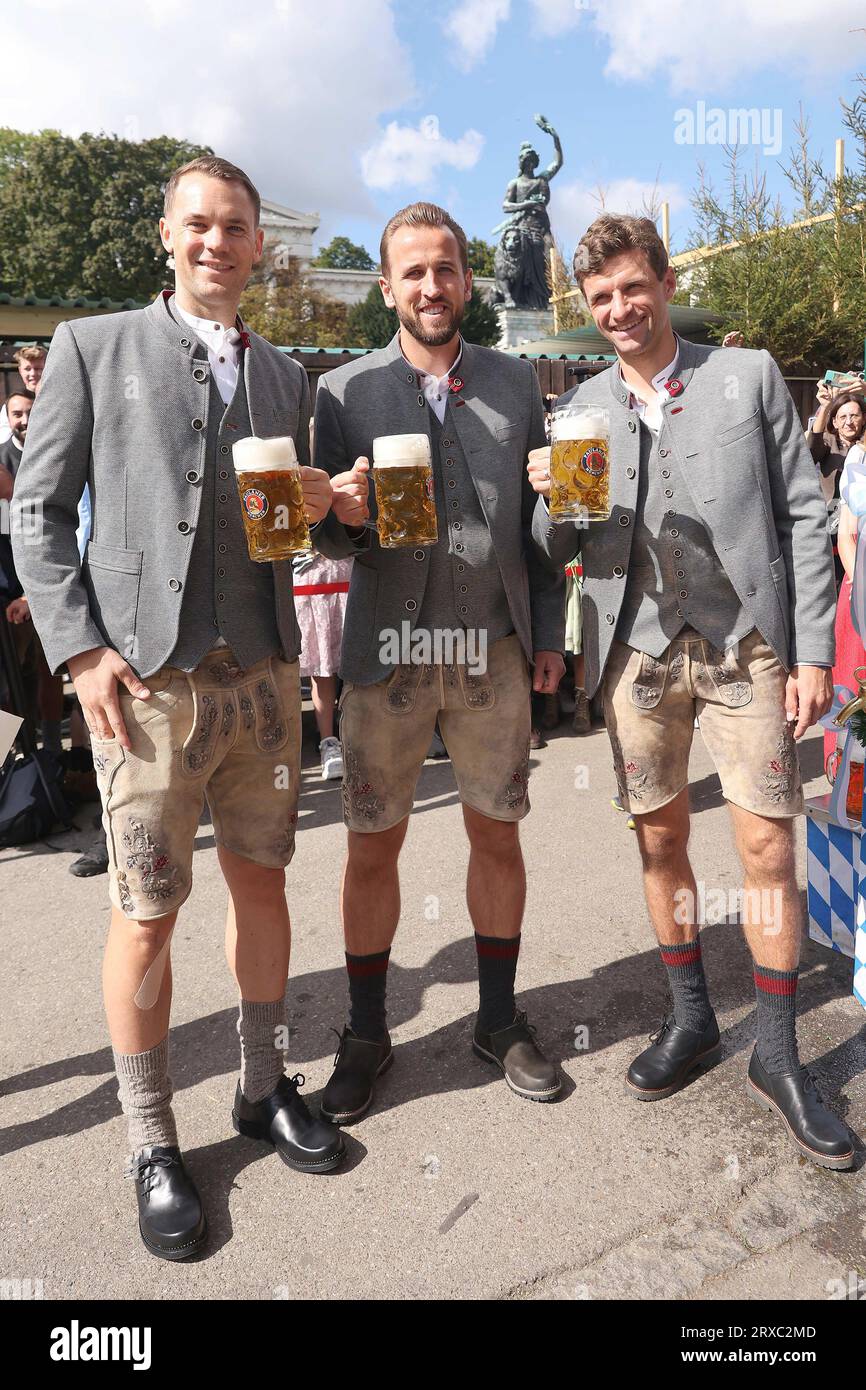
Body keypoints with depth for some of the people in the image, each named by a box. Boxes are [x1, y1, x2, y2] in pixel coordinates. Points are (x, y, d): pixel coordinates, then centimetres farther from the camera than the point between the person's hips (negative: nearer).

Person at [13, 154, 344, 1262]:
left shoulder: (285, 377, 16)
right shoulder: (93, 348, 4)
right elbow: (40, 512, 0)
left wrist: (317, 505, -3)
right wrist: (81, 649, -10)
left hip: (264, 673, 4)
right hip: (147, 681, -4)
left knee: (261, 881, 12)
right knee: (146, 914, 2)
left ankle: (264, 1089, 32)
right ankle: (151, 1144, 21)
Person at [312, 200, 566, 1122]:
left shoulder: (515, 383, 9)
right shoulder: (345, 391, 2)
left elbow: (539, 518, 10)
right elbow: (331, 540, 2)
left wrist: (548, 631, 6)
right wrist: (345, 516, -22)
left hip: (494, 650, 2)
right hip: (386, 652, -1)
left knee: (496, 836, 10)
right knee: (373, 844, 6)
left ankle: (499, 1019, 28)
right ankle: (366, 1036, 23)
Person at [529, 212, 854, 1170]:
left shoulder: (749, 376, 3)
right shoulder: (581, 406, 9)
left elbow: (803, 517, 1)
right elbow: (560, 549, 9)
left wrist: (813, 651, -5)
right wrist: (552, 499, -14)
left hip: (746, 647, -2)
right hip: (637, 651, 2)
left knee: (767, 848, -1)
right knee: (660, 841, 9)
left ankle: (777, 1055, 17)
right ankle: (690, 1019, 29)